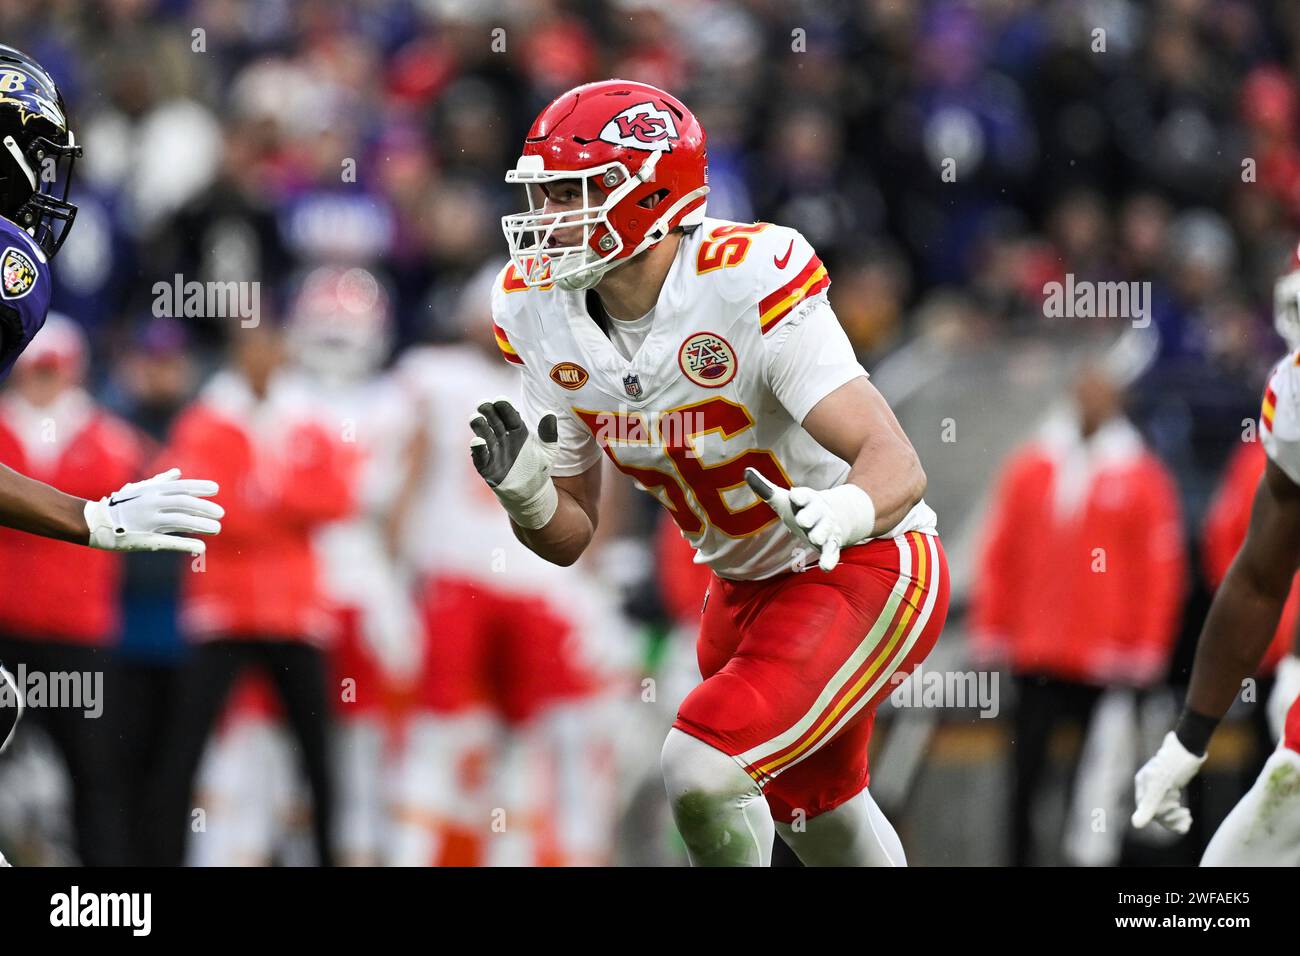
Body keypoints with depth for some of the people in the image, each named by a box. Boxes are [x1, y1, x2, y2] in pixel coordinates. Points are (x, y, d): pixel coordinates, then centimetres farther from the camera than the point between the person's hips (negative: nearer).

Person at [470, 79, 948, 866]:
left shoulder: (746, 285, -30)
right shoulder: (542, 312, -8)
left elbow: (898, 465, -34)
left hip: (868, 570, -8)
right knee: (813, 817, 24)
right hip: (749, 588, 8)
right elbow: (571, 536, -1)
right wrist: (524, 492, -24)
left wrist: (842, 513, -57)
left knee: (702, 771, -23)